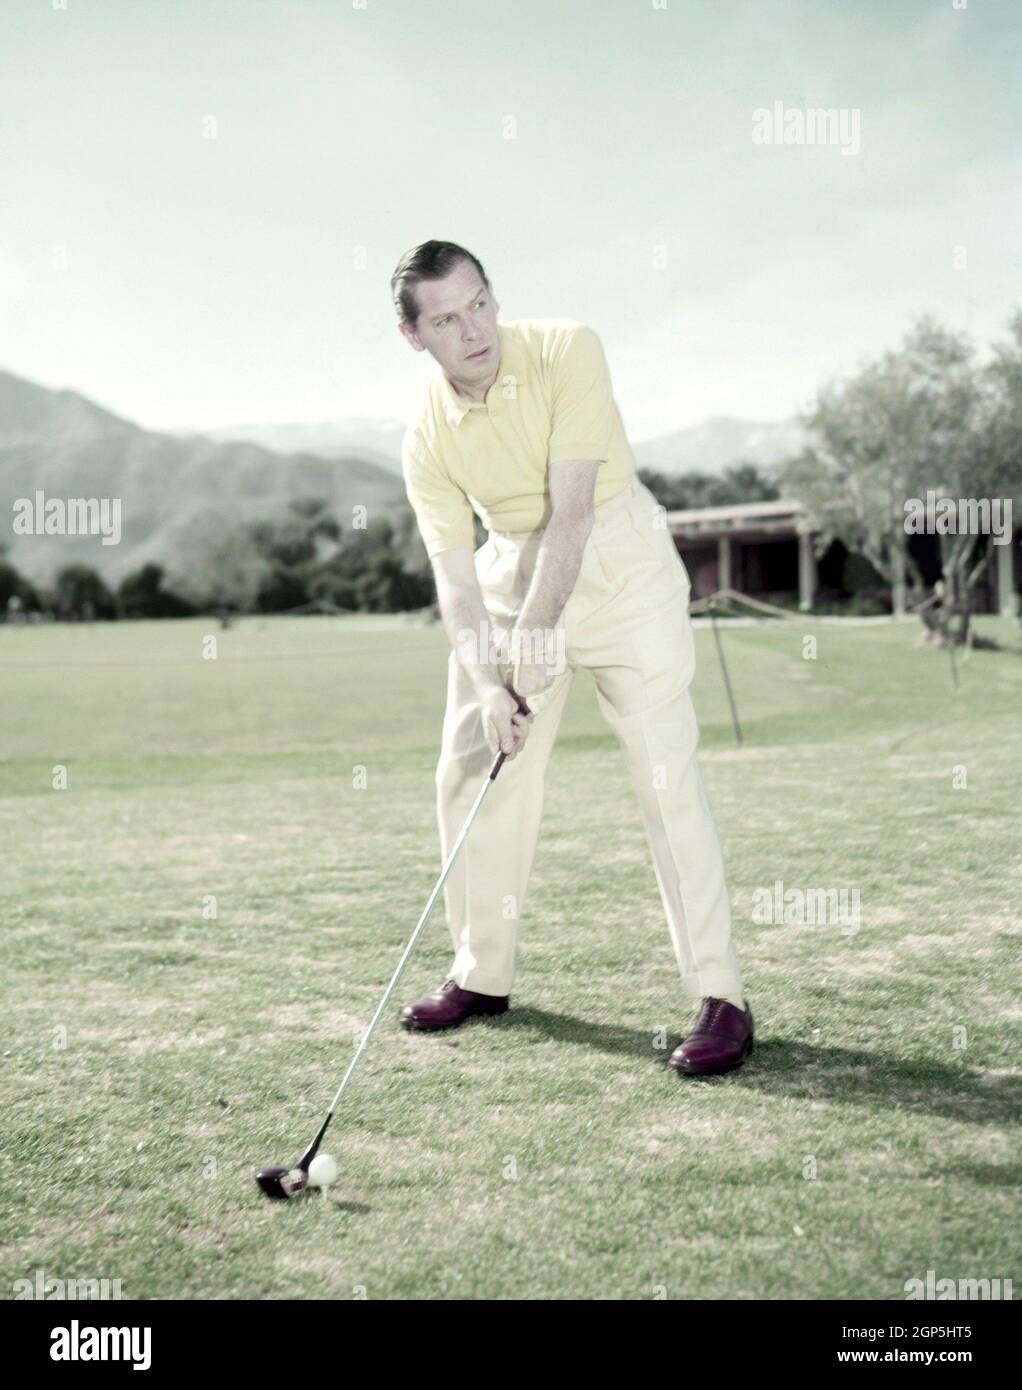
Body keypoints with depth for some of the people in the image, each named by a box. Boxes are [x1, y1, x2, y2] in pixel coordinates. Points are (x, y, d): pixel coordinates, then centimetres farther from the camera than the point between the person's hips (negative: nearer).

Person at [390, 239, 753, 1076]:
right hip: (512, 573, 5)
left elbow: (571, 511, -23)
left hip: (620, 563, -5)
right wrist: (488, 685, -25)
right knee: (470, 771, 6)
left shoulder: (567, 352, -19)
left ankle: (719, 996, -7)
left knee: (665, 771, -12)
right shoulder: (427, 442, -8)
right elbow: (456, 577, -10)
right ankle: (482, 974, 22)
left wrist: (536, 635, -27)